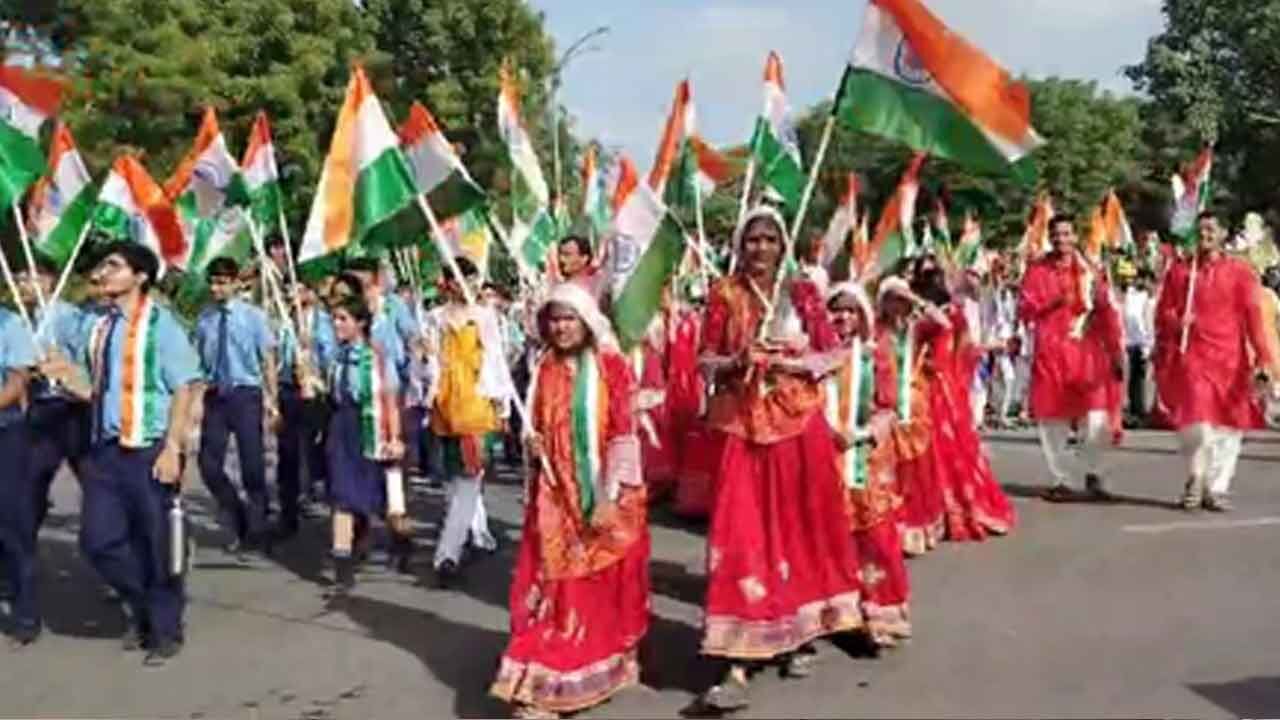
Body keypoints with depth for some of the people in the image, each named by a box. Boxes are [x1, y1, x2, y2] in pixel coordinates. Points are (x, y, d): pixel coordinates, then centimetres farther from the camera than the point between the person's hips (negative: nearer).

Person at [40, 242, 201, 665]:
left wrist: (171, 449, -18)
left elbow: (185, 388, -12)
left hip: (148, 450, -6)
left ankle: (165, 631, 21)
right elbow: (98, 392, 17)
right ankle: (143, 606, 30)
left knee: (156, 544, 4)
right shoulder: (100, 328, 11)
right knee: (98, 540, 6)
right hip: (104, 450, 6)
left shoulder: (159, 323, -9)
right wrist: (64, 375, -1)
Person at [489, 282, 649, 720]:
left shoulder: (611, 367, -7)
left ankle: (608, 667, 31)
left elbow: (623, 435, -11)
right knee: (551, 586, 0)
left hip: (603, 495, -3)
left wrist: (610, 497, -17)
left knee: (607, 585, 10)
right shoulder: (545, 369, 7)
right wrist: (533, 444, -6)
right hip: (555, 496, 3)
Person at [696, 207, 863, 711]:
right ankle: (737, 666, -6)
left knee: (801, 527, 9)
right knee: (742, 532, -5)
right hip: (742, 427, -1)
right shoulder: (724, 295, 2)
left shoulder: (802, 292, 3)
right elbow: (705, 360, 3)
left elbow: (834, 354, 3)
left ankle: (799, 636, 29)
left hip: (799, 423, 1)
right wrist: (735, 362, -16)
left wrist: (792, 363, -13)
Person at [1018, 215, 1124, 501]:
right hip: (1050, 354, 0)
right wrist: (1054, 302, -15)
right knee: (1052, 419, 1)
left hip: (1087, 354, 1)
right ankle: (1060, 480, 13)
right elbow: (1024, 310, 0)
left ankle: (1093, 474, 15)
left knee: (1096, 420, -7)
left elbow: (1107, 314, 8)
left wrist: (1115, 353, 5)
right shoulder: (1037, 270, 5)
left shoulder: (1089, 271, 9)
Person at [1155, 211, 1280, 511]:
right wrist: (1176, 322, -12)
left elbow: (1254, 317, -2)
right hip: (1192, 358, 0)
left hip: (1231, 361, 1)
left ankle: (1217, 489, 15)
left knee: (1228, 429, 3)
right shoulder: (1179, 270, 7)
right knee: (1196, 424, -12)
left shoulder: (1240, 271, 4)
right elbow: (1163, 313, 12)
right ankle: (1195, 481, 11)